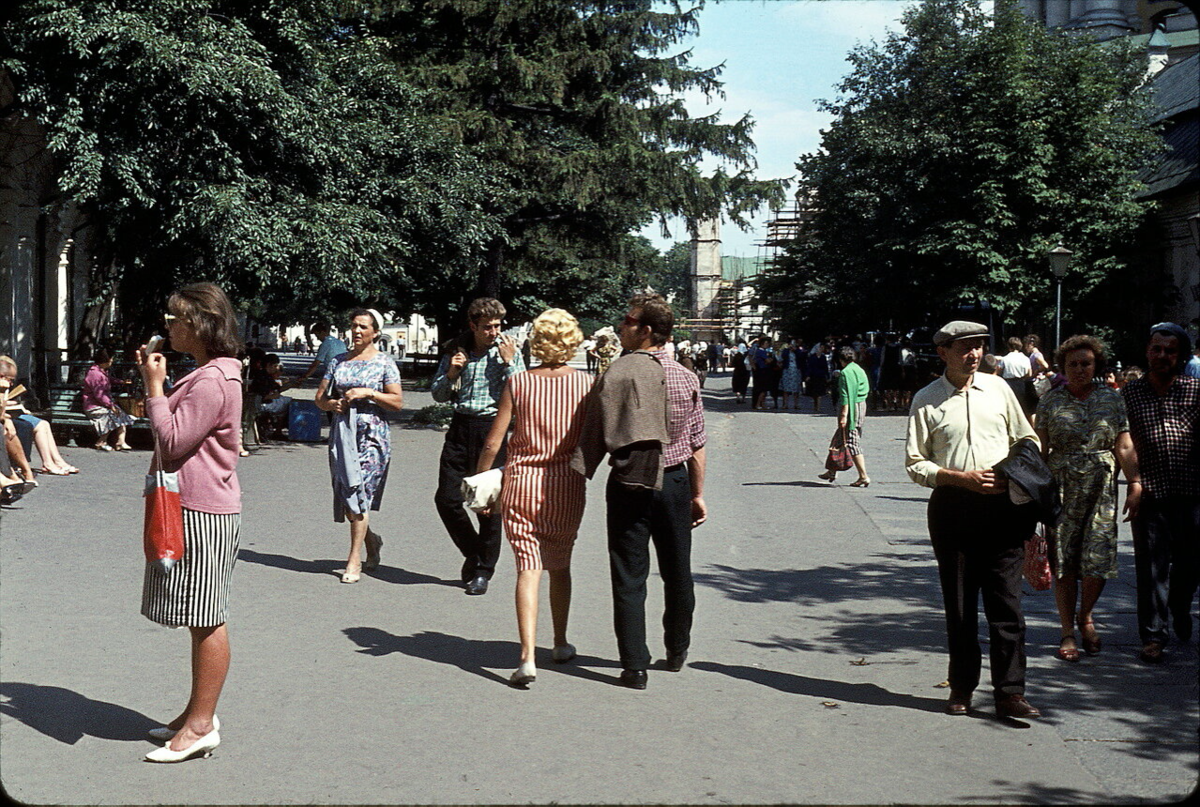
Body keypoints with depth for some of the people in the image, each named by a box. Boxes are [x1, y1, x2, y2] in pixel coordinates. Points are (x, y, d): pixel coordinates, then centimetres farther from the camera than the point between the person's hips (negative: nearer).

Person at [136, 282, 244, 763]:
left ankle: (201, 725, 3)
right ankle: (198, 713, 26)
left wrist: (155, 387, -13)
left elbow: (173, 440, -19)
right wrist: (154, 382, 15)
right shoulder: (207, 374, 17)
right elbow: (176, 432, 21)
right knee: (201, 620, 16)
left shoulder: (213, 380, -18)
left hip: (204, 513, -11)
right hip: (191, 507, 11)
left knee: (206, 621, -4)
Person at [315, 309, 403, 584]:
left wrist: (368, 393, -15)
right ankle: (371, 540, 30)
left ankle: (354, 560, -5)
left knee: (359, 492, -11)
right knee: (344, 493, 5)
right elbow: (320, 397, 14)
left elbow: (397, 402, -3)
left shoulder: (384, 362, 2)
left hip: (371, 435, -5)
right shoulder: (338, 361, 13)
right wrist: (332, 403, -8)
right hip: (342, 434, 5)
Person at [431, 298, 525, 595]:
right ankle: (472, 552, 24)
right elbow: (439, 395, 12)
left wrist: (508, 364, -13)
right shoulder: (456, 350, 8)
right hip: (460, 428, 3)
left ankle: (484, 569, 15)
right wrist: (451, 373, -6)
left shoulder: (510, 353, 1)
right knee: (446, 498, 1)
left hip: (492, 428, -3)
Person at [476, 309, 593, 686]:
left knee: (528, 568, -2)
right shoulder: (585, 382, -4)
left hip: (522, 482, -1)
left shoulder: (518, 382, -5)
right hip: (567, 485, 1)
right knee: (559, 565, 19)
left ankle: (527, 656, -13)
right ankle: (561, 644, 33)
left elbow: (493, 442, -5)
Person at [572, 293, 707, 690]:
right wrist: (698, 494, 12)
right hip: (674, 482, 3)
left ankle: (634, 666, 3)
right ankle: (677, 652, 32)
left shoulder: (615, 375, -10)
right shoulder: (685, 378, -1)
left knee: (629, 576, 4)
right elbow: (697, 445, 3)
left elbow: (593, 437, -9)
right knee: (677, 572, 17)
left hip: (627, 484, -3)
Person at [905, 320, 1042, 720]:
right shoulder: (926, 401, 1)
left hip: (1002, 505, 1)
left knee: (1006, 602, -1)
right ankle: (962, 689, 17)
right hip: (952, 507, -1)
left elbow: (1028, 441, 17)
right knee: (958, 604, 6)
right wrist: (964, 478, -12)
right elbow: (915, 463, 0)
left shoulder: (998, 388, 9)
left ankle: (1010, 692, 2)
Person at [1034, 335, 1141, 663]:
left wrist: (1135, 484, -4)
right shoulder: (1050, 401, 5)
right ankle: (1068, 632, 12)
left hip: (1101, 487, 1)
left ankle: (1085, 616, 23)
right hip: (1061, 487, -1)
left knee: (1099, 559, -5)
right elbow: (1040, 449, 4)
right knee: (1063, 561, 0)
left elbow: (1124, 447, 5)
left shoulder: (1112, 399, 7)